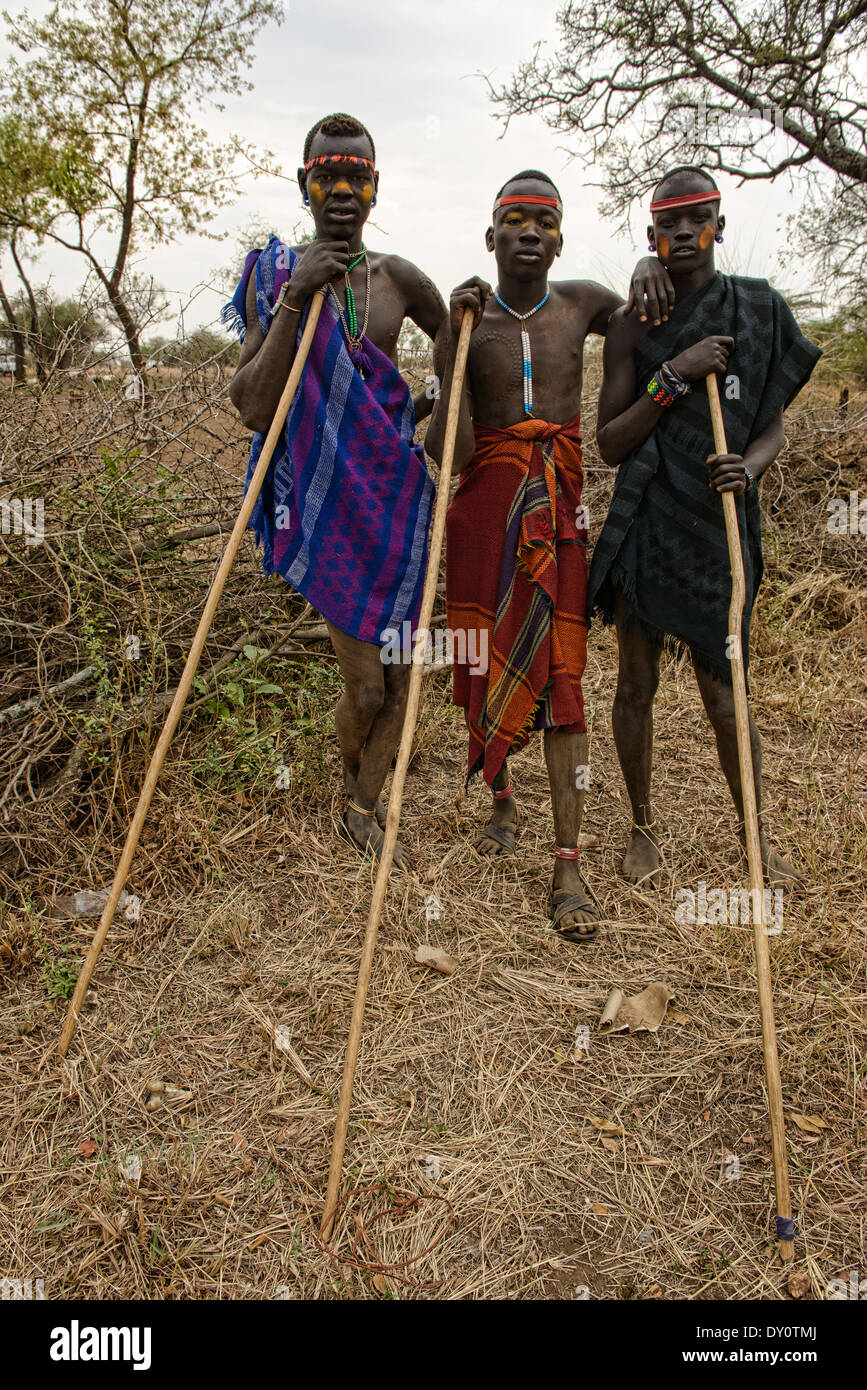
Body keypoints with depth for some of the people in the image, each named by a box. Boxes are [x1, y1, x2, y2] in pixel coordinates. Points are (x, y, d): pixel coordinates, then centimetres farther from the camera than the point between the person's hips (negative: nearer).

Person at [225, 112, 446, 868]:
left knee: (399, 671, 5)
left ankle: (364, 808, 27)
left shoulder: (396, 278, 6)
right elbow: (253, 407, -14)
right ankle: (352, 774, 31)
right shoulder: (275, 274, -3)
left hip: (396, 489, 4)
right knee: (366, 687, -4)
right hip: (323, 498, -3)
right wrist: (295, 299, -20)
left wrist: (426, 407, 3)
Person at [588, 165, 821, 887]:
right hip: (646, 524, 0)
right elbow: (610, 444, -4)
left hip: (721, 525, 0)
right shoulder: (634, 325, 2)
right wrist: (674, 375, -15)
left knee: (727, 694, 3)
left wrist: (747, 468, -13)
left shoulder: (759, 310, 6)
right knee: (637, 684, 8)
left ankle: (755, 833, 23)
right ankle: (644, 826, 27)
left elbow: (773, 427, 9)